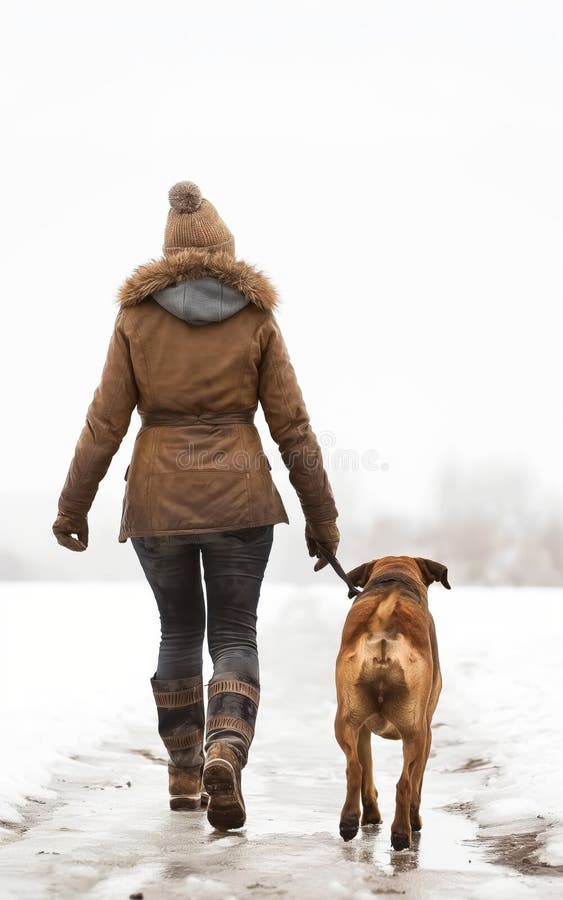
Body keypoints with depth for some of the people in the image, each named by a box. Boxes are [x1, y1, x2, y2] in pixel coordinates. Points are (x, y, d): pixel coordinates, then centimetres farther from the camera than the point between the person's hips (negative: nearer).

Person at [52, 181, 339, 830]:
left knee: (179, 632, 19)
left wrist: (72, 505, 7)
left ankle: (184, 775, 21)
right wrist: (321, 516, 5)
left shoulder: (137, 316, 0)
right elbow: (292, 427, -1)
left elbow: (105, 423, -2)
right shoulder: (257, 319, 0)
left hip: (157, 499, 1)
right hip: (239, 494, -1)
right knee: (234, 638, 6)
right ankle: (224, 754, -20)